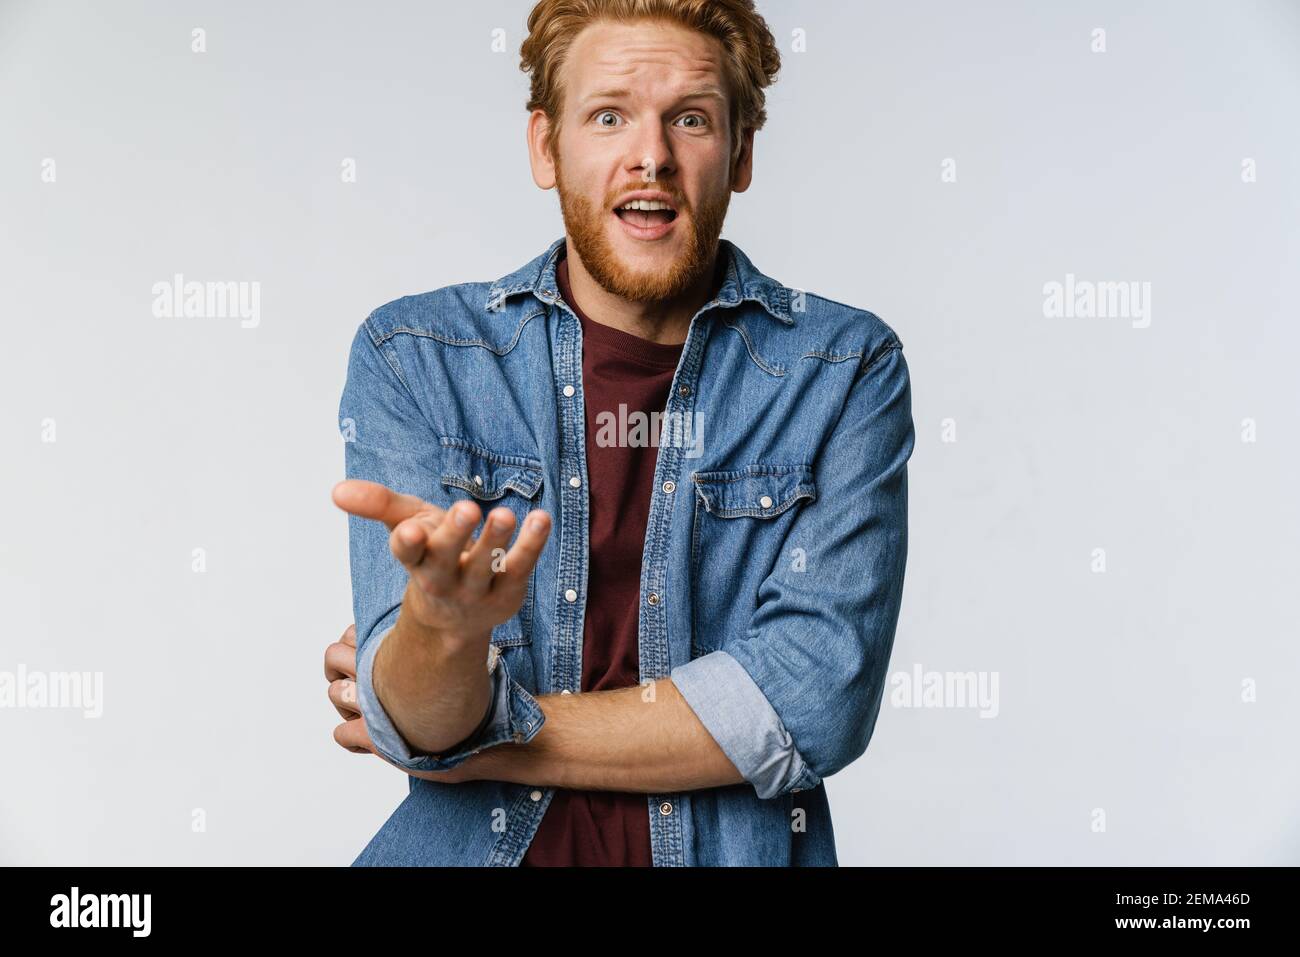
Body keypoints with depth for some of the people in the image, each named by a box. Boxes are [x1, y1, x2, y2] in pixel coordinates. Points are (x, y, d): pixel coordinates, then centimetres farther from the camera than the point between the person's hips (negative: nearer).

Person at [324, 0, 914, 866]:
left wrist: (489, 744, -9)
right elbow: (418, 725, -7)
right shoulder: (410, 357, 0)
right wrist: (443, 622, -28)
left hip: (738, 849, 0)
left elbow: (817, 700, -11)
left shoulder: (848, 369, -2)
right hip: (468, 850, 1)